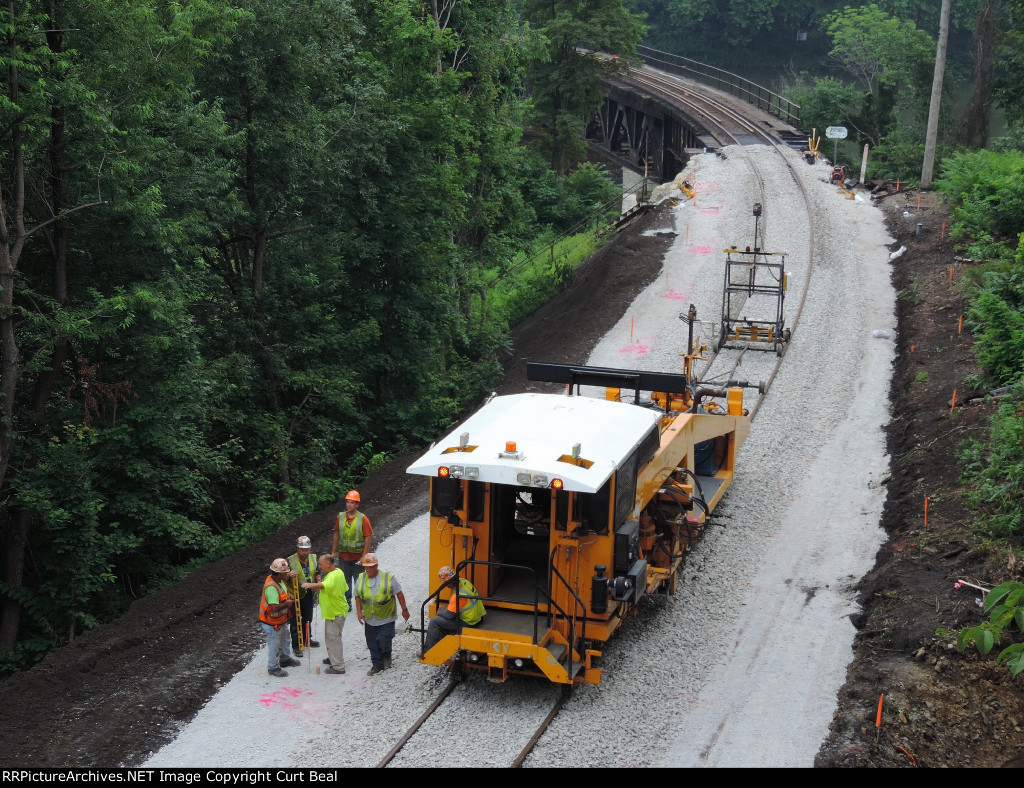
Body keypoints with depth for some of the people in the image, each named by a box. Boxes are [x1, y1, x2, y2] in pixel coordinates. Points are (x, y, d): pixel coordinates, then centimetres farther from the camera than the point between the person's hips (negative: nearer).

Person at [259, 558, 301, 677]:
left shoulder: (279, 580, -2)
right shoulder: (271, 587, -33)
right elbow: (274, 607, -37)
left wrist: (288, 596, -1)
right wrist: (287, 603, -22)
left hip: (280, 620, 10)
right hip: (272, 623, -10)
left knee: (284, 639, 27)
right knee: (274, 645, 5)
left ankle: (285, 659, 47)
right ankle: (273, 668, 21)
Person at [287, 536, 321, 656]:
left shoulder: (313, 558, 0)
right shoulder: (290, 560, -17)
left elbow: (317, 574, 14)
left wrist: (318, 581, -6)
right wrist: (289, 575, -36)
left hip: (308, 594, 5)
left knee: (308, 618, 22)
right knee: (295, 621, 1)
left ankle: (307, 639, 41)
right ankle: (296, 646, 11)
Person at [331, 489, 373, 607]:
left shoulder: (363, 519, -10)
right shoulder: (340, 517, 1)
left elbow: (367, 538, -10)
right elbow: (336, 535, 10)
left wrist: (364, 556, -14)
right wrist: (333, 552, 9)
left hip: (358, 556, -3)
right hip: (344, 555, 3)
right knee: (346, 580, 14)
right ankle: (347, 603, 26)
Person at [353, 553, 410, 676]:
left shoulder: (388, 578, -10)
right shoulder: (360, 579, 0)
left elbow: (399, 594, -2)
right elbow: (358, 597, 9)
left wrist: (404, 610, 1)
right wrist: (359, 612, 0)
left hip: (386, 618, -4)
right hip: (369, 619, 4)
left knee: (384, 639, -9)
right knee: (372, 643, 8)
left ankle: (387, 656, 22)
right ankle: (377, 665, 23)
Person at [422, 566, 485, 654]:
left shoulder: (458, 595, -31)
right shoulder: (463, 581, -3)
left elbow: (449, 615, -22)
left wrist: (440, 613, -2)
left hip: (467, 623, -10)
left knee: (434, 622, -7)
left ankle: (427, 651, 5)